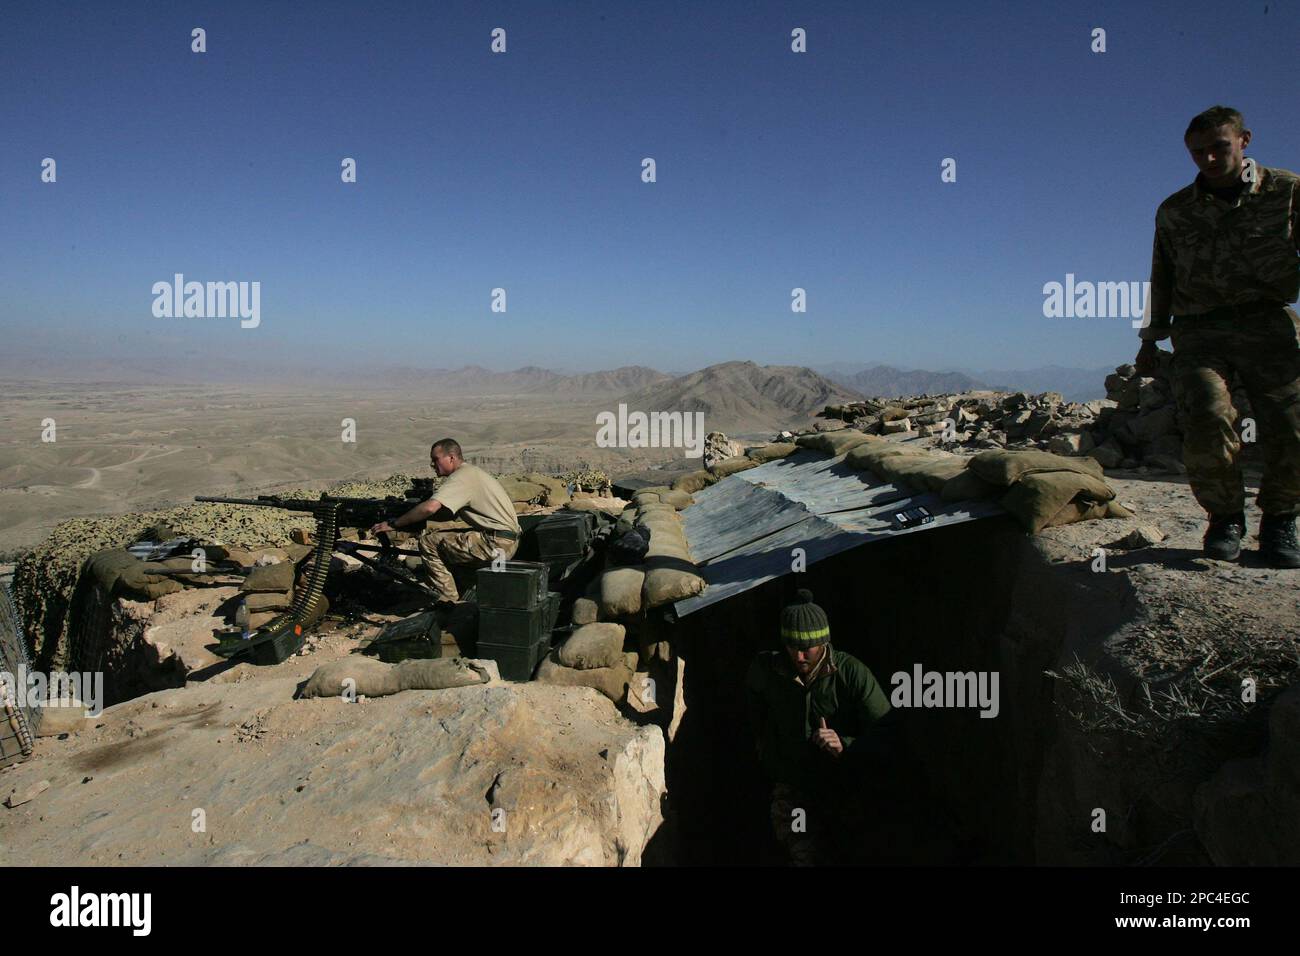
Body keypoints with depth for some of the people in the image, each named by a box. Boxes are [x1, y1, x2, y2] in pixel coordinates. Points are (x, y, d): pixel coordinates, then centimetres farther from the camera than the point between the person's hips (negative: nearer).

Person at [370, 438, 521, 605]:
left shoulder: (461, 477, -12)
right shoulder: (472, 471, 19)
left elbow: (430, 508, -25)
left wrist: (393, 524, -15)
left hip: (497, 544, -10)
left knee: (428, 541, -8)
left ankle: (449, 601, -3)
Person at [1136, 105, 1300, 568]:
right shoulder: (1174, 210, 16)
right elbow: (1161, 279, 23)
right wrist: (1150, 340, 20)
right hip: (1200, 333, 1)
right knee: (1207, 419, -23)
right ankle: (1225, 517, 0)